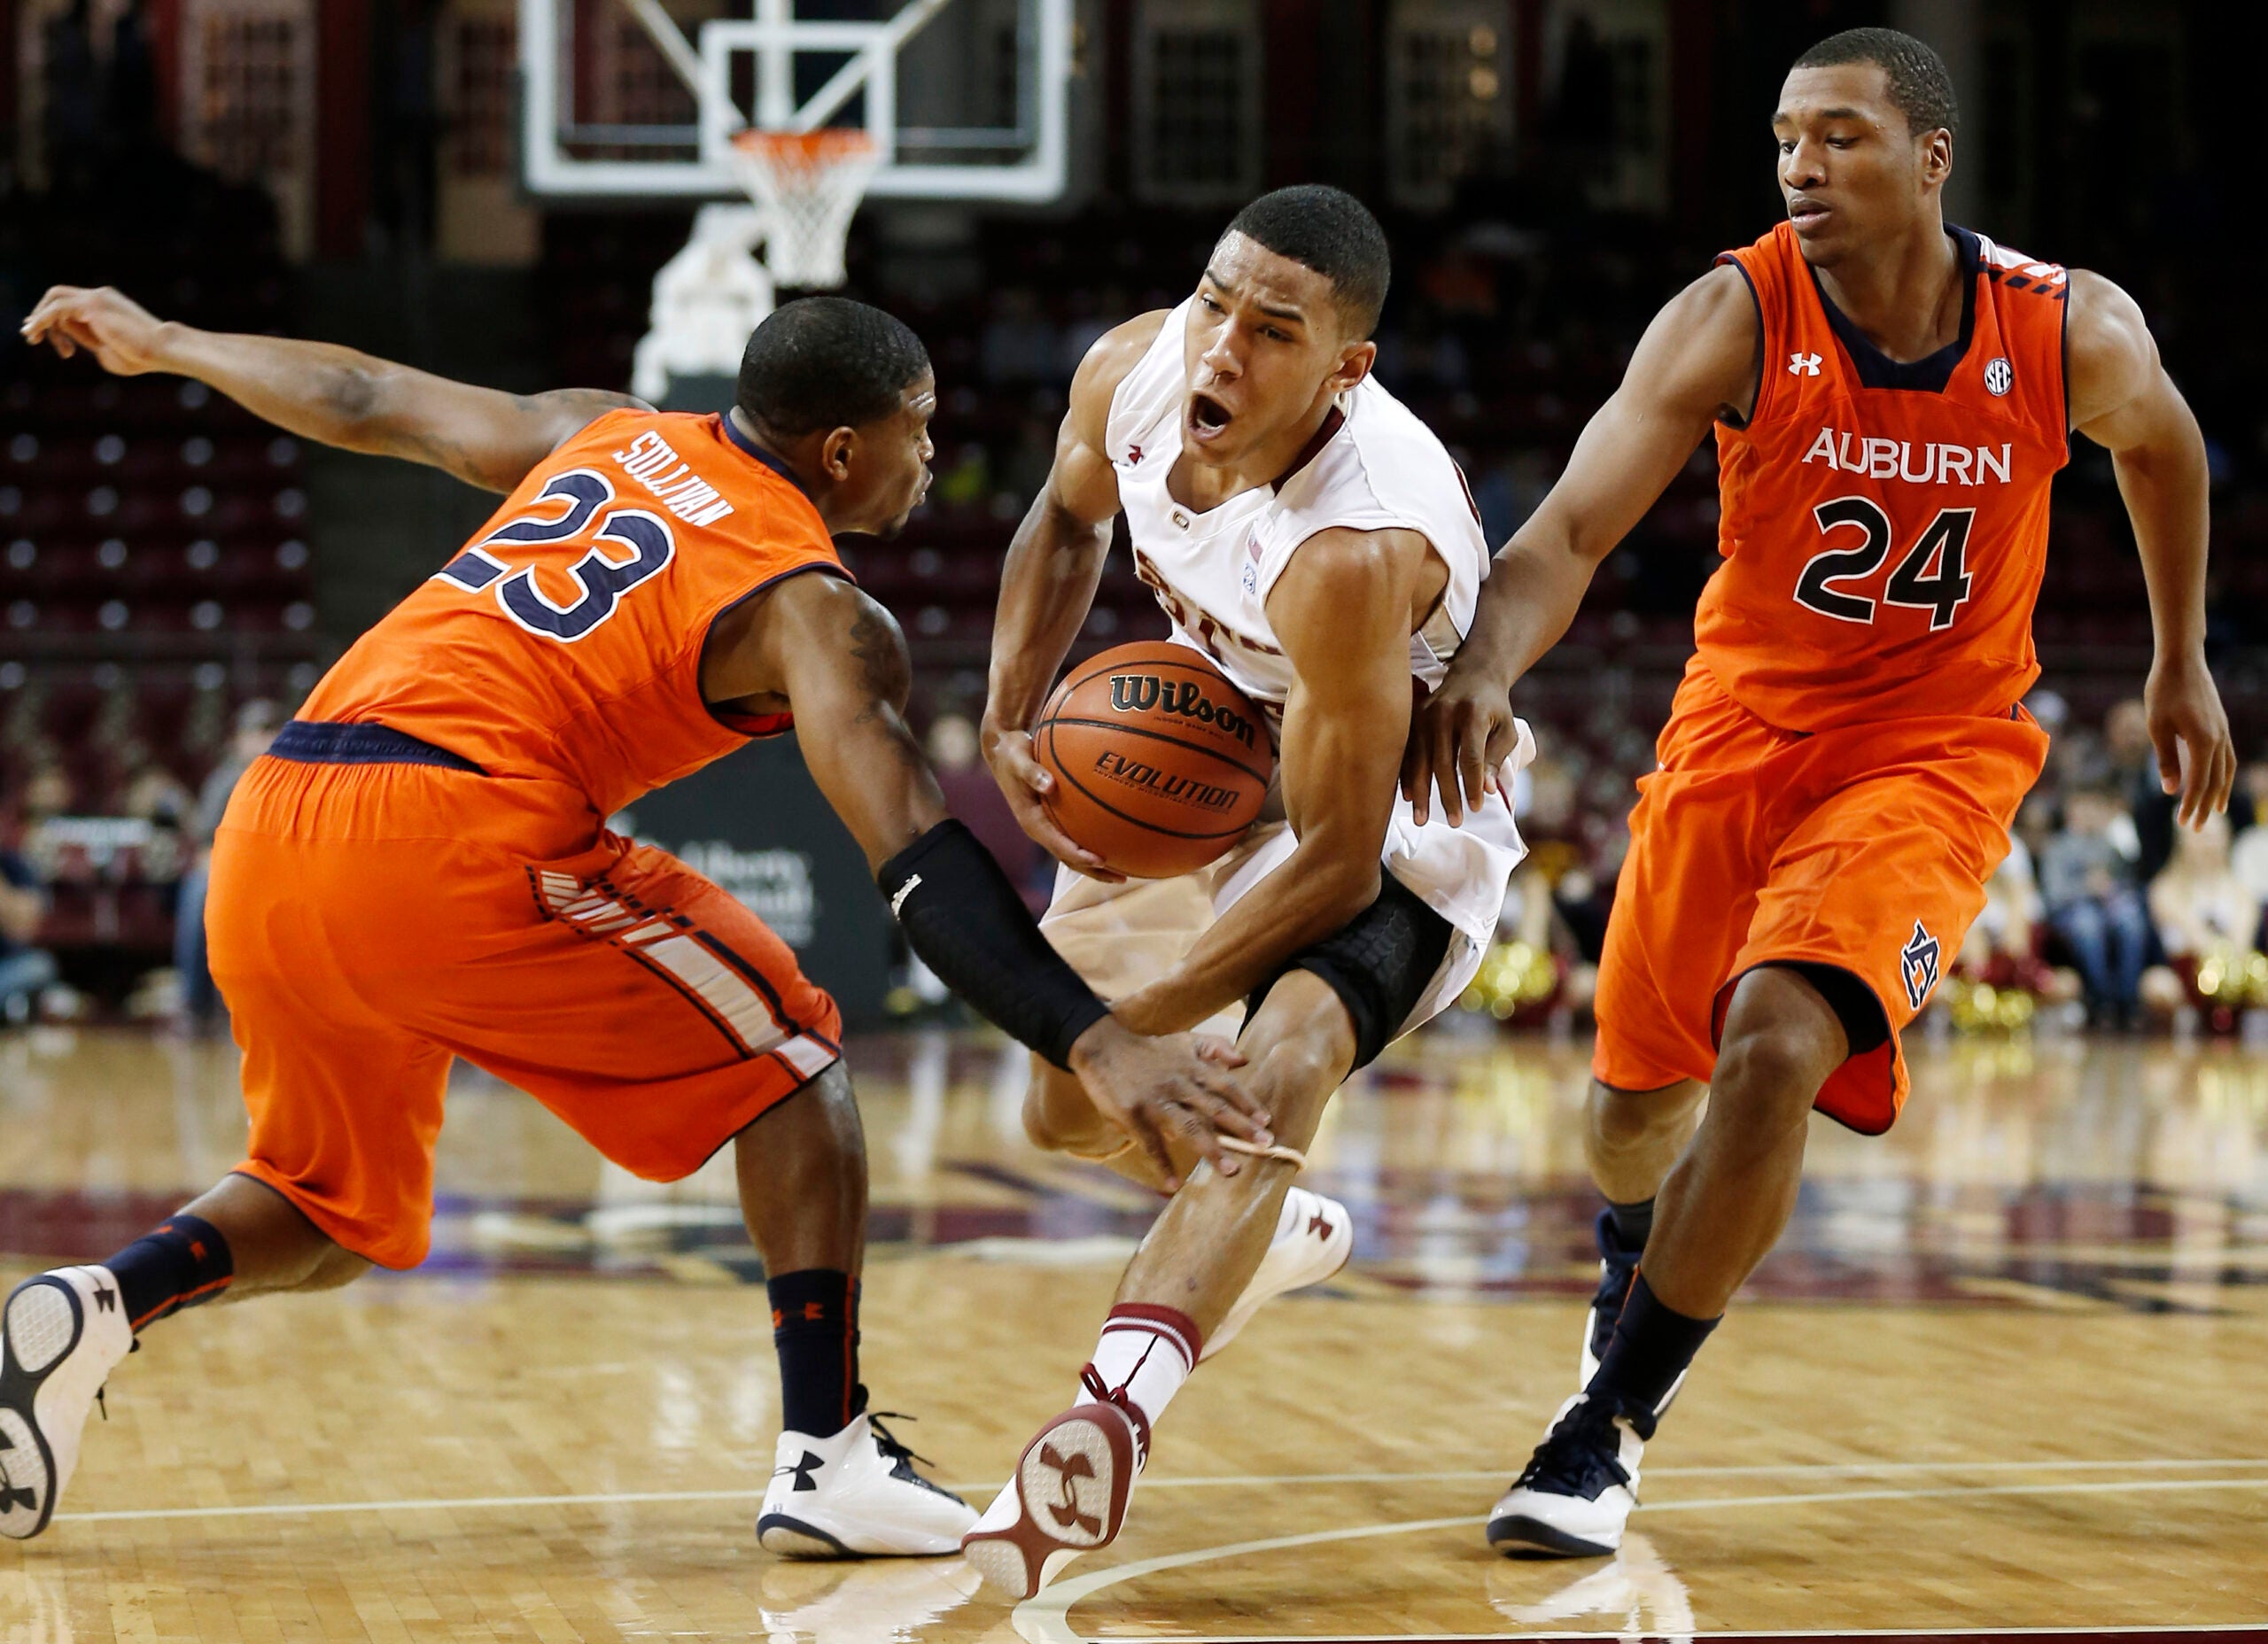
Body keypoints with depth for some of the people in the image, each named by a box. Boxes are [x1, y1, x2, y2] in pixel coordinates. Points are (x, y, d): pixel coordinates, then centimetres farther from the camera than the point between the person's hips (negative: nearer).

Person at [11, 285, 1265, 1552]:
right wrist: (1095, 1045, -16)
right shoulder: (817, 610, 3)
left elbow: (364, 402, 34)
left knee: (329, 1214, 26)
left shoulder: (607, 436, 23)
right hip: (449, 833, -7)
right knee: (791, 1052, 10)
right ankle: (826, 1458, 4)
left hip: (267, 834, 7)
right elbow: (918, 858, -10)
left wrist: (160, 343, 49)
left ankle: (108, 1303, -2)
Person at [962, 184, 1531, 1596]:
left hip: (1390, 821, -8)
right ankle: (1278, 1232, 49)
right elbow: (1068, 523, 6)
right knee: (1069, 1112, 17)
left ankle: (1111, 1416, -55)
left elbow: (1339, 860, -33)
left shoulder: (1355, 549, -40)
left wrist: (1128, 1021, -31)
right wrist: (1010, 721, -8)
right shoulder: (1134, 372, -21)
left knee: (1276, 1069, -36)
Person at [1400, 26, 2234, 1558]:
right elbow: (1571, 530, -25)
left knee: (1778, 1049, -25)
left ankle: (1608, 1425, -10)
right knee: (1634, 1107, 12)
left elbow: (2162, 442, 11)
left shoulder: (2073, 334, -14)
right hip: (1744, 724, 2)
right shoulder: (1736, 319, -17)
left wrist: (2184, 664, 18)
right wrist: (1484, 667, -44)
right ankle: (1642, 1245, 52)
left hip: (1934, 749, -2)